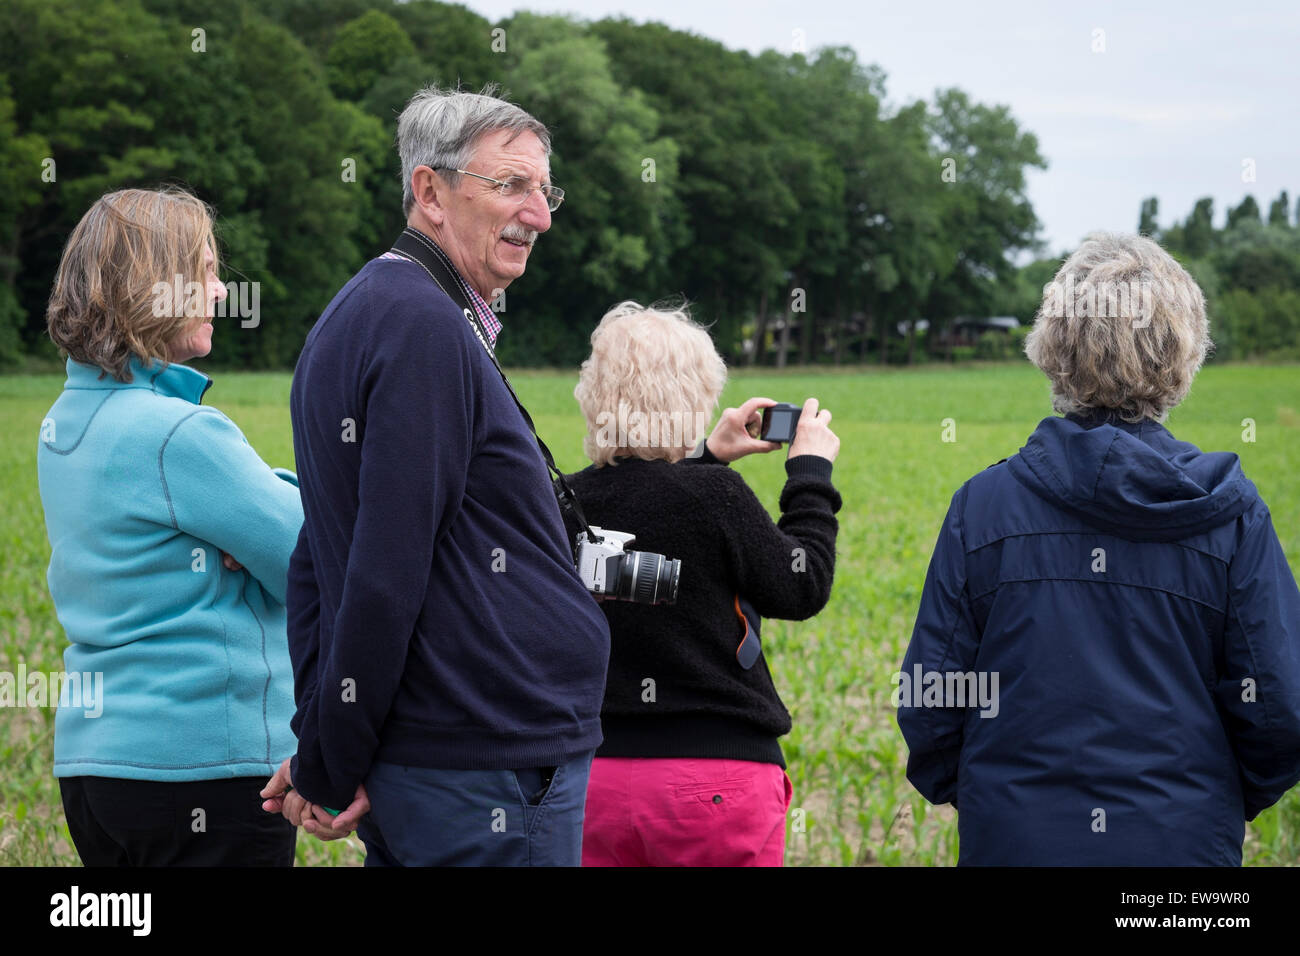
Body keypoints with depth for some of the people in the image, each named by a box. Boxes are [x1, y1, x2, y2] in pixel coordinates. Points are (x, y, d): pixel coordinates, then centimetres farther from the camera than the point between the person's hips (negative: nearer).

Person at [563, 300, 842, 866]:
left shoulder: (565, 502, 0)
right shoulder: (715, 498, -15)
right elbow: (803, 590, -1)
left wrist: (709, 459, 28)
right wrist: (811, 473, 9)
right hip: (715, 777, -5)